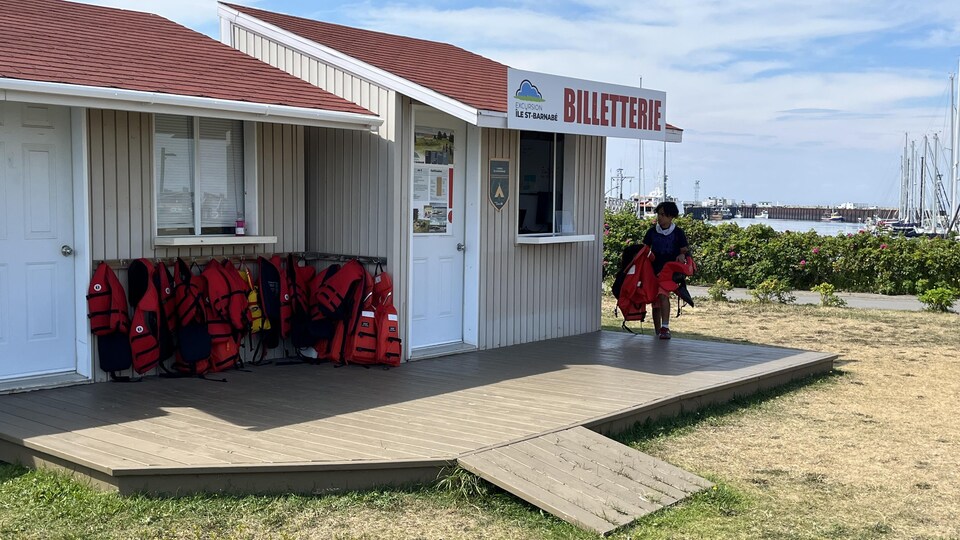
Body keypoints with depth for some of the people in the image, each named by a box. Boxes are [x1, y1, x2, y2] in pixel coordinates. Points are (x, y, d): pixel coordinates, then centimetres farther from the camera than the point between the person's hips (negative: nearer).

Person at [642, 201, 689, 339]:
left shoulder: (678, 233, 1)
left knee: (663, 294, -26)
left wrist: (682, 256, -18)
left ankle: (665, 327, -28)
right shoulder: (652, 232, 8)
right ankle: (657, 331, 19)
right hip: (654, 270, 4)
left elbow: (685, 251, 4)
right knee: (655, 302, 7)